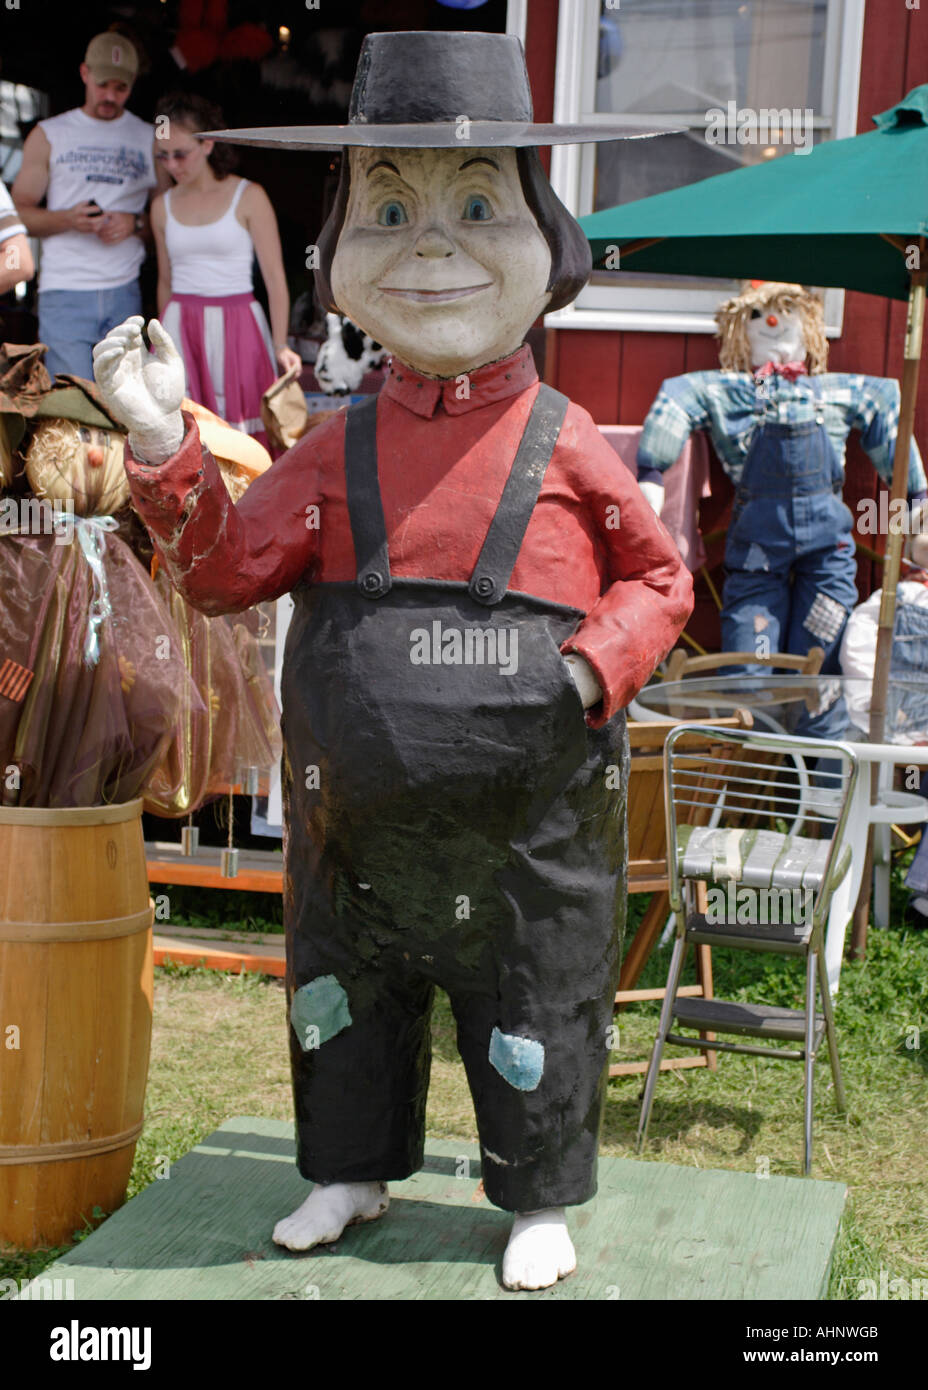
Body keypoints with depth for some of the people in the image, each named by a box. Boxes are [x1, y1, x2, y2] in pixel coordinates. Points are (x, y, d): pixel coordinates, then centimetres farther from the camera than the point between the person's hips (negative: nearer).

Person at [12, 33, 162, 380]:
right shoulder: (48, 136, 8)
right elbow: (18, 213, 5)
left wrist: (136, 224, -9)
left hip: (125, 295, 2)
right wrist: (68, 219, -14)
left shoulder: (149, 140, 12)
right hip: (65, 294, -2)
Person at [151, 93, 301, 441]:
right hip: (181, 330, 3)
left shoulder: (248, 197, -2)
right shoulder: (163, 206, 10)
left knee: (239, 431, -6)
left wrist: (280, 345, -10)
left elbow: (275, 277, -3)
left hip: (236, 328, -3)